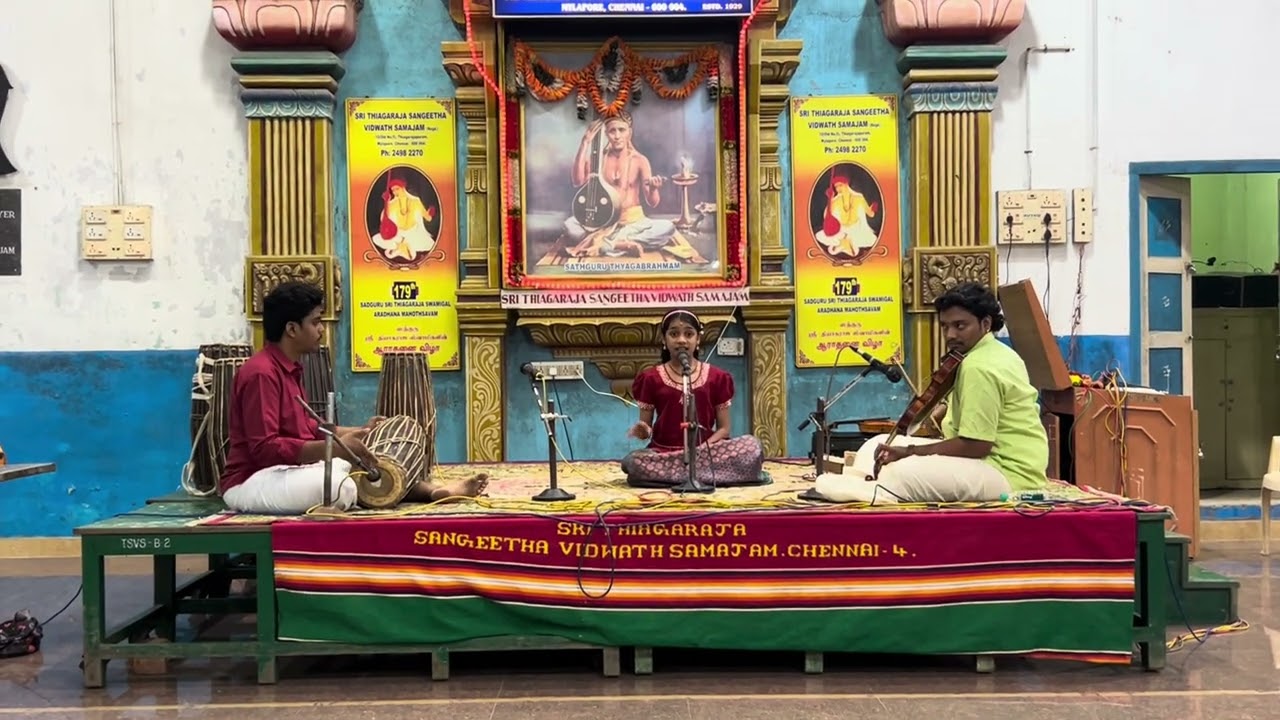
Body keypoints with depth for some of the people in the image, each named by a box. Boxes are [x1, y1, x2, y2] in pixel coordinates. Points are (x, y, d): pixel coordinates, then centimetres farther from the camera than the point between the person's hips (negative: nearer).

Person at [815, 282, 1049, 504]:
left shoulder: (978, 367, -19)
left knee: (904, 473, -34)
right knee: (880, 445, 7)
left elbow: (975, 445, -24)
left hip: (1010, 474, -11)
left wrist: (910, 451, -18)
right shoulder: (998, 352, 14)